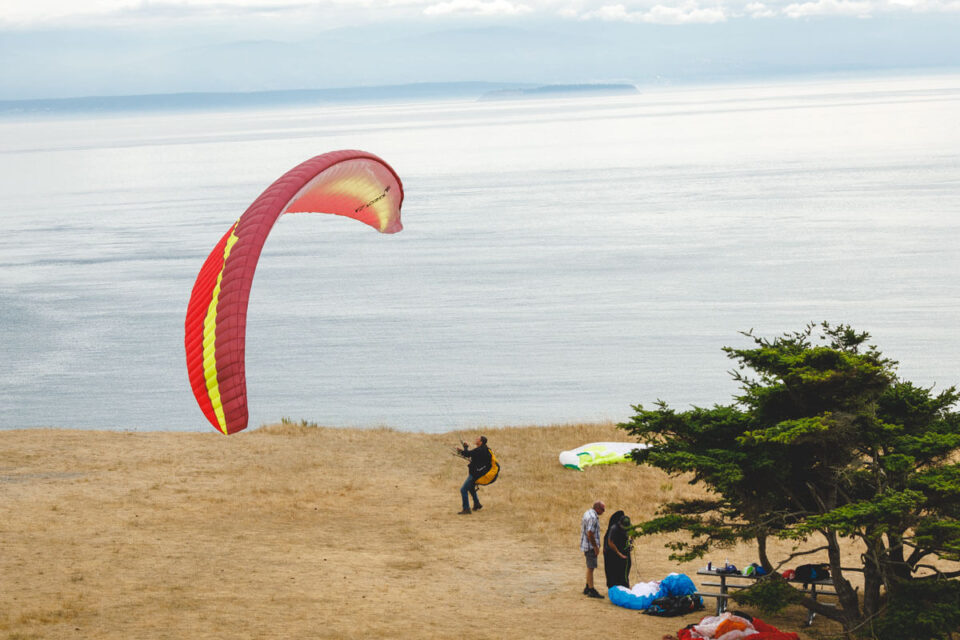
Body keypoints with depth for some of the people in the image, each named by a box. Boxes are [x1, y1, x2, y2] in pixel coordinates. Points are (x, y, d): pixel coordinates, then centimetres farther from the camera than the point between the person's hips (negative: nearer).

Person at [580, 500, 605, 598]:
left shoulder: (587, 513, 13)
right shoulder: (592, 517, -20)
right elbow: (590, 533, -26)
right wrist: (595, 547, -19)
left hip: (587, 545, 10)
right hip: (590, 546, -10)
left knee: (590, 568, 18)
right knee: (591, 568, -7)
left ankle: (587, 588, 25)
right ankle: (591, 590, -5)